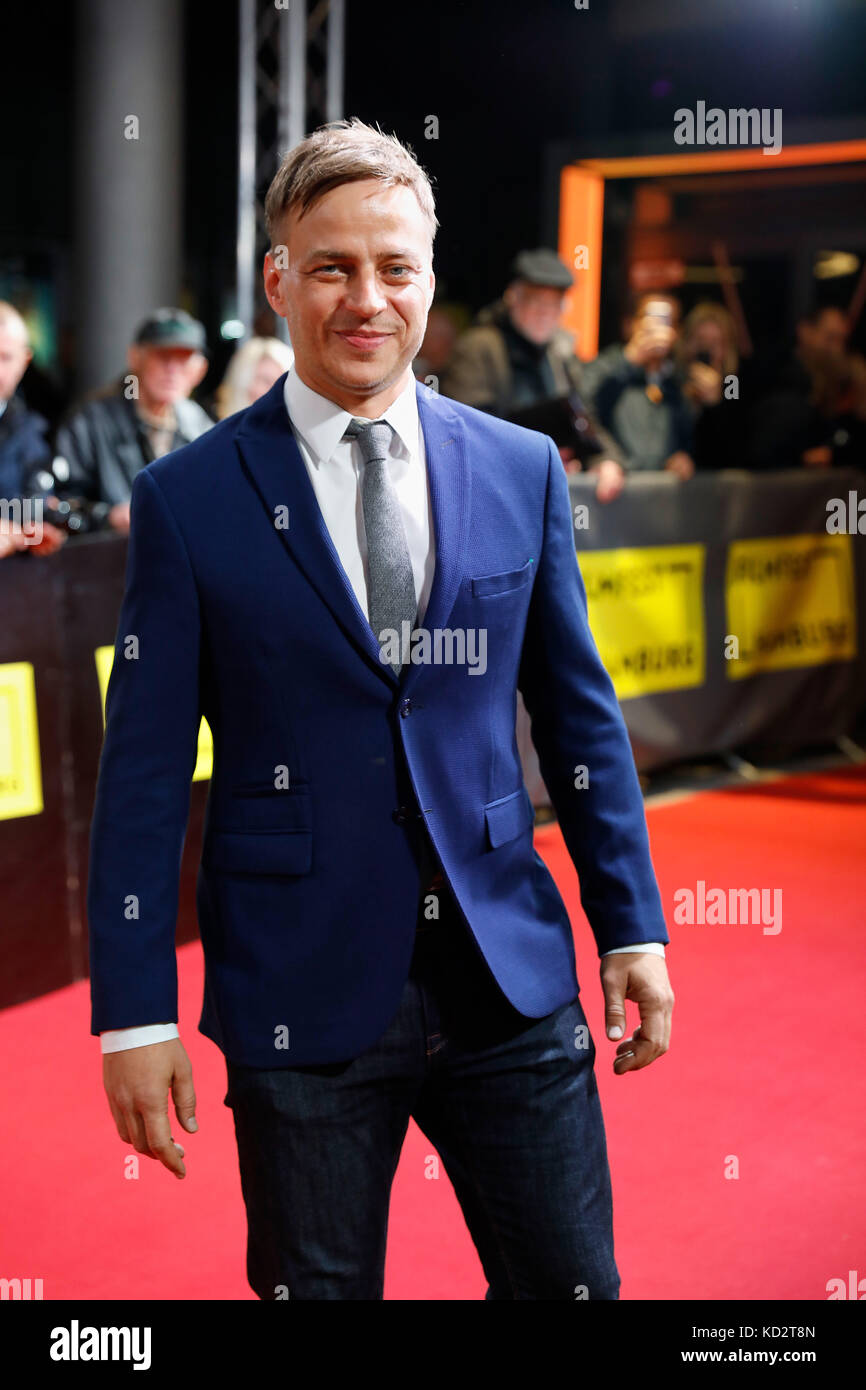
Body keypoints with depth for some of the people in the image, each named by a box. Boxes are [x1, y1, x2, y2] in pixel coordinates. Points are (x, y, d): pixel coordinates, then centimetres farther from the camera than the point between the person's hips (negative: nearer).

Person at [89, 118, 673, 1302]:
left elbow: (581, 714, 9)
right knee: (318, 1286, 11)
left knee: (572, 1280, 11)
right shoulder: (189, 498, -4)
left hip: (509, 977, 2)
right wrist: (135, 1013, -6)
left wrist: (633, 926, 7)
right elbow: (143, 772, -4)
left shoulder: (522, 470, 4)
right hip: (301, 994, -2)